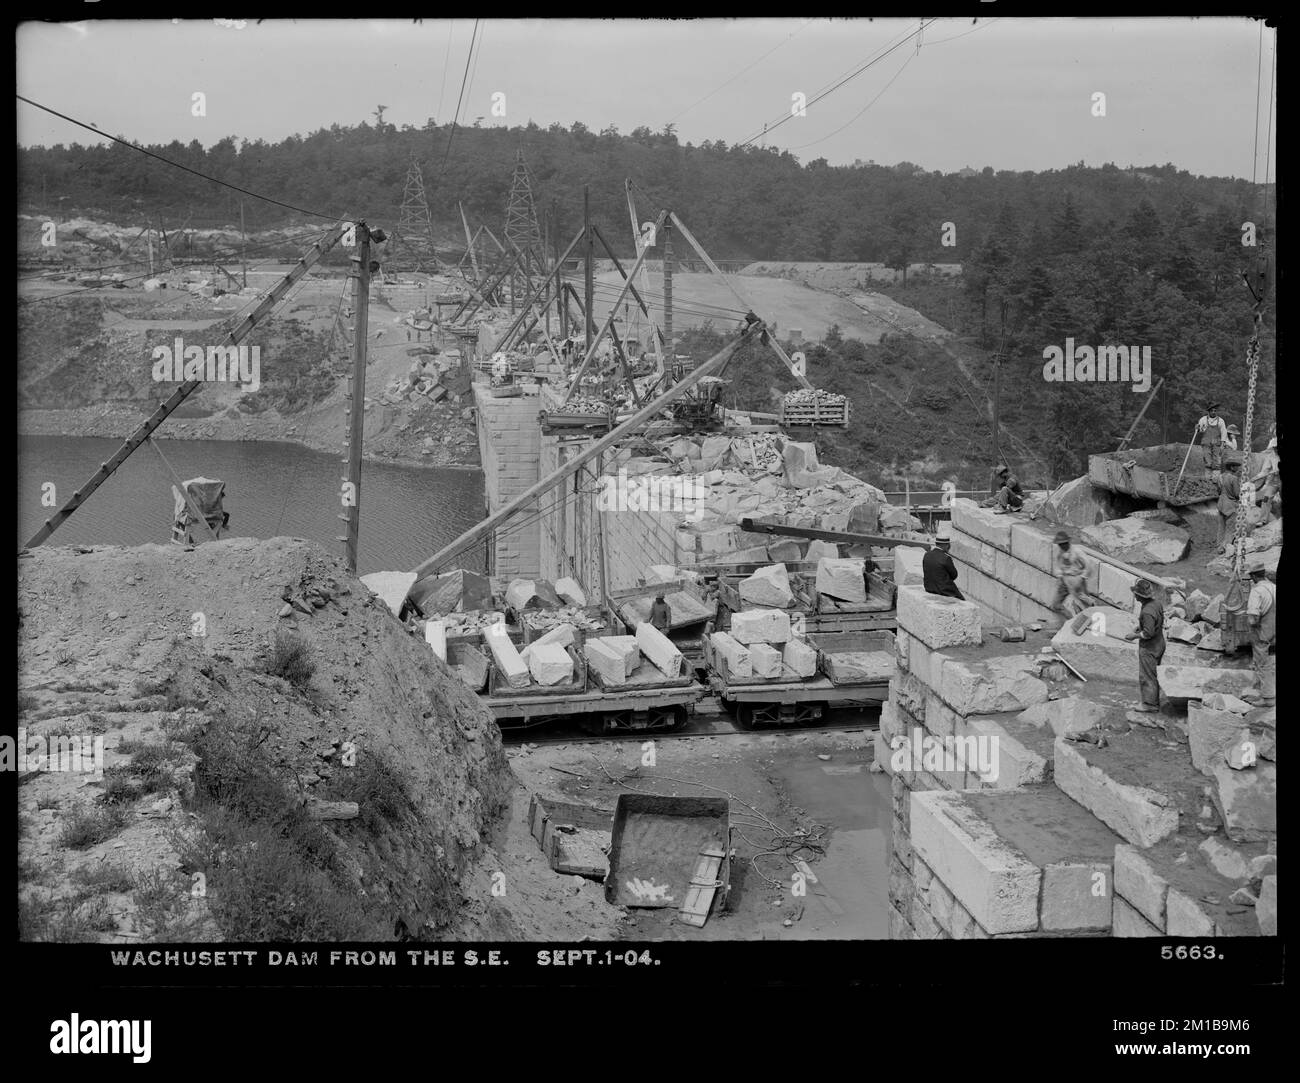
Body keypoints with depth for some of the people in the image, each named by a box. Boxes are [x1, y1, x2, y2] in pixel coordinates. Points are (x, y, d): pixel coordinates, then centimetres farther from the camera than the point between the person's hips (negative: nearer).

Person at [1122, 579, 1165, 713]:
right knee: (1153, 675, 19)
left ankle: (1149, 704, 11)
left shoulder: (1147, 611, -28)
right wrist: (1141, 627, 13)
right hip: (1159, 644, 10)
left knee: (1147, 676, 3)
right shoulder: (1157, 604, 1)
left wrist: (1135, 636, -13)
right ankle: (1154, 702, 29)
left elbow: (1148, 633, -28)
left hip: (1149, 648, -10)